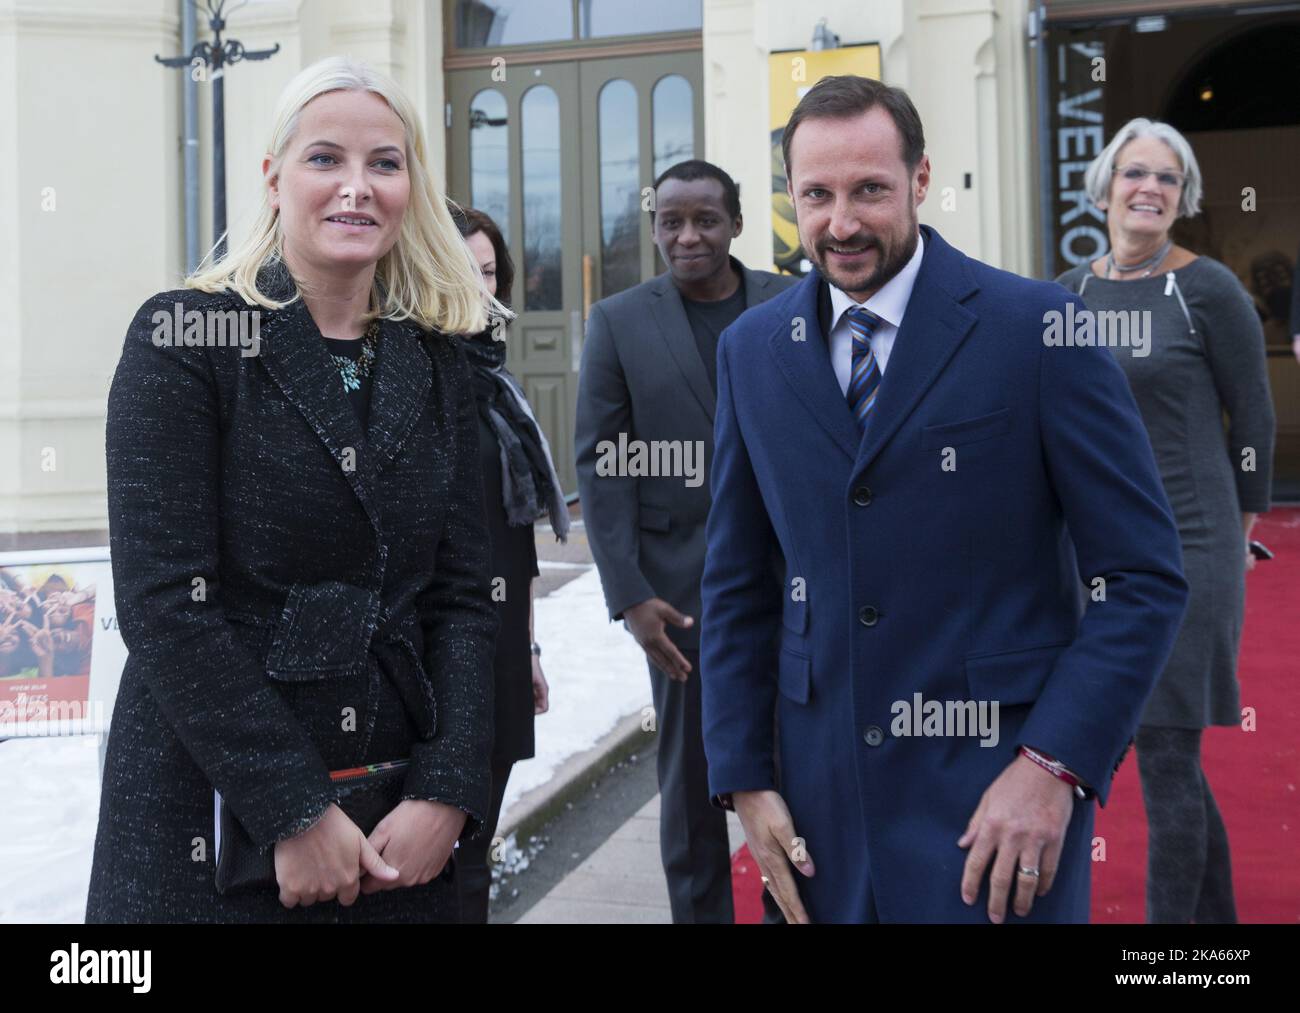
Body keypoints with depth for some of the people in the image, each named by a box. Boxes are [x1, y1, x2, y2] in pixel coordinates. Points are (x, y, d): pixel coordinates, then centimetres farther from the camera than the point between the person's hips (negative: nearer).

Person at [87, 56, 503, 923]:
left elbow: (463, 596, 3)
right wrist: (294, 813, -16)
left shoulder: (436, 363, 5)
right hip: (210, 807, -4)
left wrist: (447, 793, -9)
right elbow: (162, 601, -14)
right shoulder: (184, 338, -8)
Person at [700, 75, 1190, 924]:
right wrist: (744, 777, 4)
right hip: (825, 789, 4)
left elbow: (1145, 576, -8)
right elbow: (738, 582, 9)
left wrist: (1055, 763, -16)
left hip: (998, 790, -4)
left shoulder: (1038, 326, -9)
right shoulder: (752, 350, 4)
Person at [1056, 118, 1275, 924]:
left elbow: (1255, 417, -2)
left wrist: (1239, 526, 3)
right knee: (1171, 750, 14)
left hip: (1186, 547, -5)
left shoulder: (1209, 289, -7)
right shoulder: (1071, 291, 7)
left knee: (1166, 753, -2)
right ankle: (1215, 908, 31)